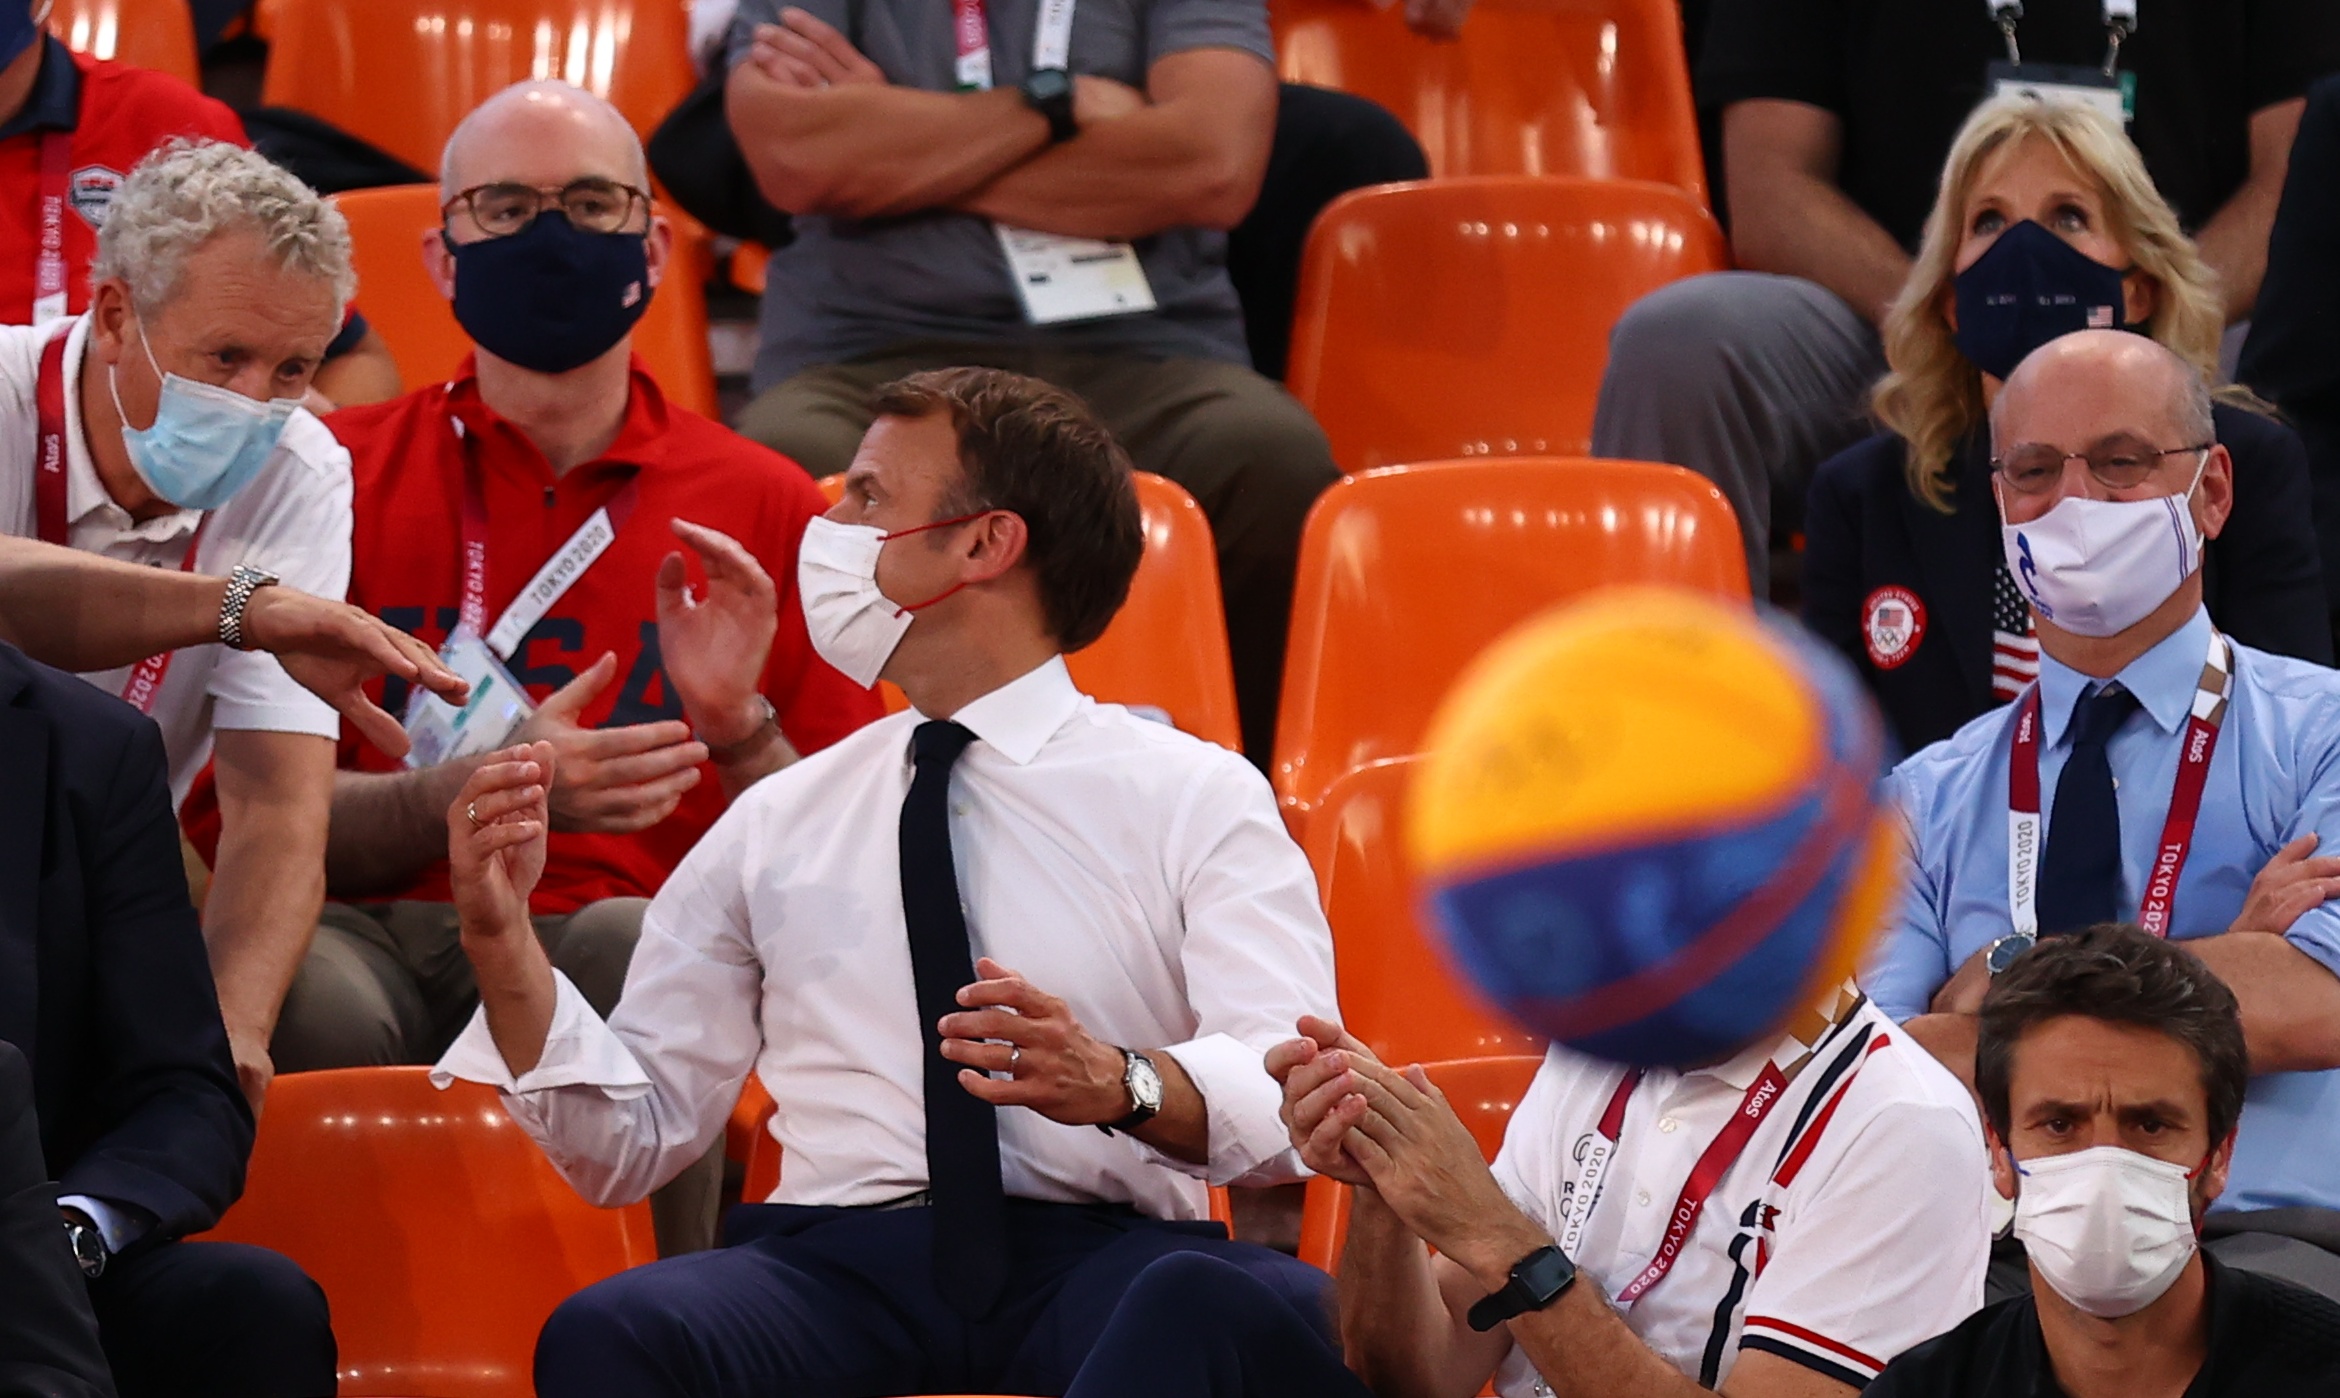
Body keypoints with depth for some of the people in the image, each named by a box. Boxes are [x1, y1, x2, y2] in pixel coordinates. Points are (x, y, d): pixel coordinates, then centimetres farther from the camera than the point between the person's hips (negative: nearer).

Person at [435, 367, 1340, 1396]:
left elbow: (1293, 1097, -7)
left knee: (1288, 1313, -37)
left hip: (1103, 1255, -2)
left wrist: (1116, 1084, -28)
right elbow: (630, 1142, 18)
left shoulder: (1198, 798, 8)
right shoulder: (777, 822, 20)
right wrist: (503, 944, 2)